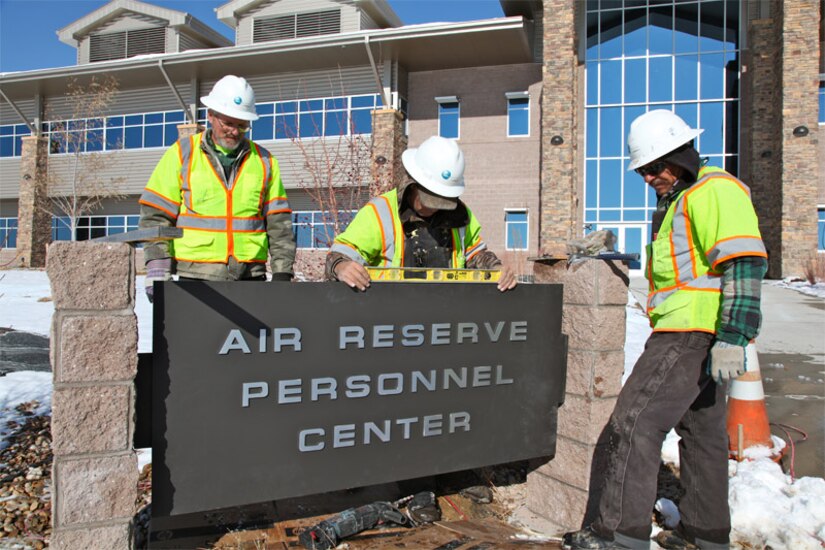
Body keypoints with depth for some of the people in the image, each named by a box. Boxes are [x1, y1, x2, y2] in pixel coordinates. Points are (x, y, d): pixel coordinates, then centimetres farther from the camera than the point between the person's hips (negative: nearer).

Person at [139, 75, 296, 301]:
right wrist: (157, 268, -8)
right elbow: (155, 214, 2)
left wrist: (282, 272, 2)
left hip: (250, 277, 2)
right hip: (195, 275, -2)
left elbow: (279, 221, 9)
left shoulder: (264, 161, 12)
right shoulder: (181, 154, 5)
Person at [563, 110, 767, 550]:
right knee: (701, 430, 16)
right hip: (689, 336, 11)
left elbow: (744, 265, -20)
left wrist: (731, 339, -24)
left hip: (692, 334, -11)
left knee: (635, 422, -12)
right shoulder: (677, 201, 22)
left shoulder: (714, 190, -10)